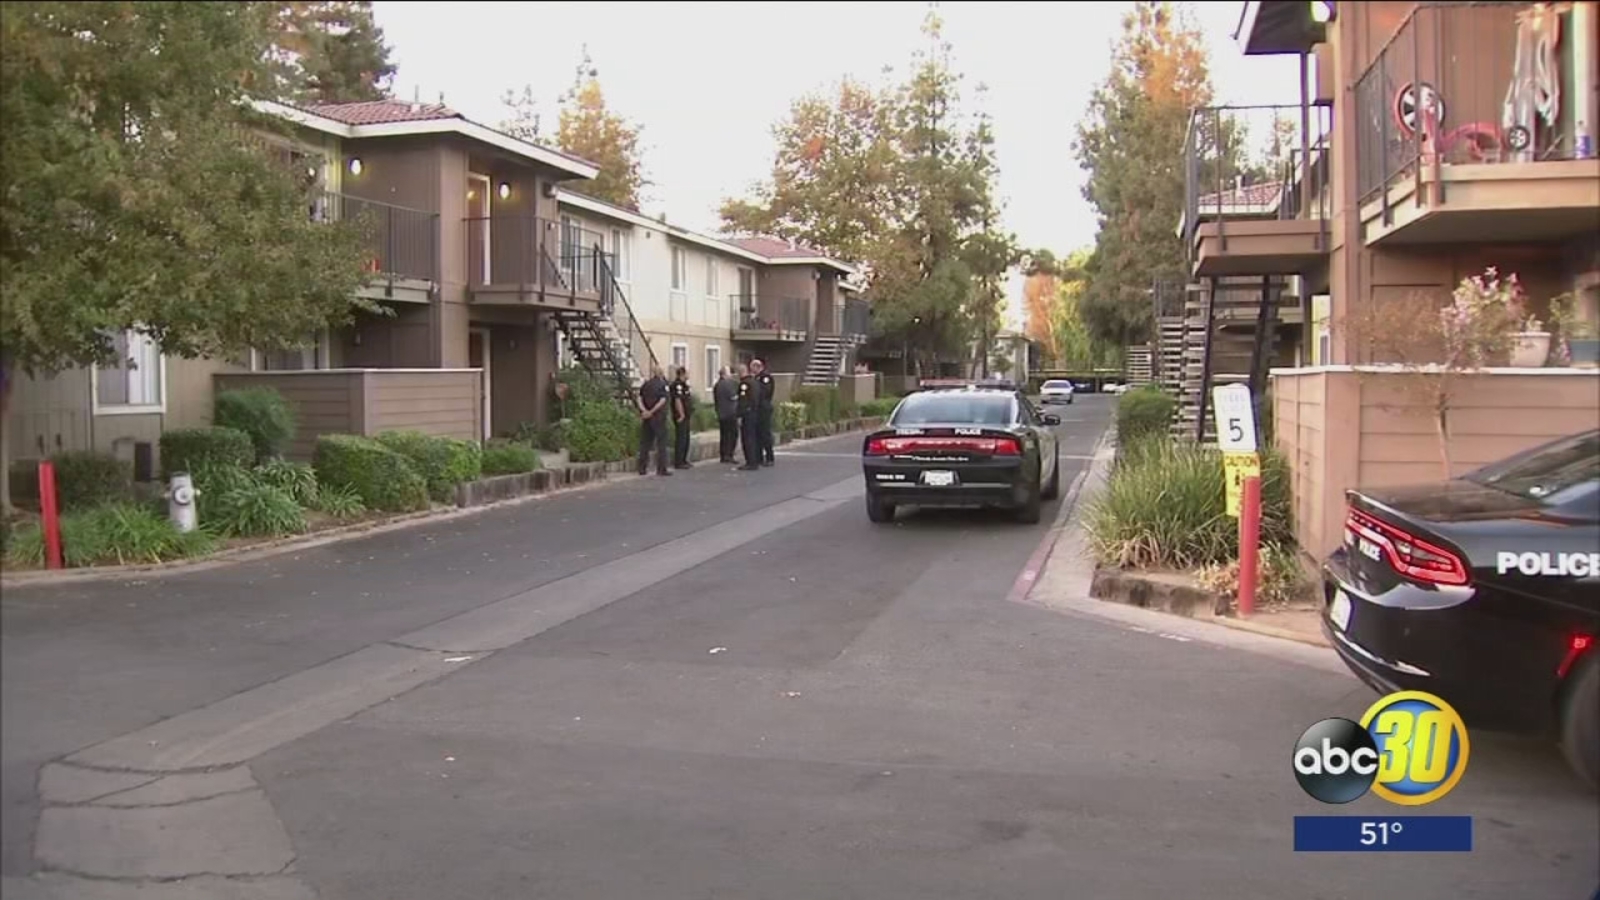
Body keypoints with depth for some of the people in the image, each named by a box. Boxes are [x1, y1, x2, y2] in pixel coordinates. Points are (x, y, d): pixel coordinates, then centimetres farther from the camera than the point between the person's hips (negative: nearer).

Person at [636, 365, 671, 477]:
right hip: (659, 417, -5)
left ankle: (642, 468, 11)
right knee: (661, 443, 0)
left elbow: (639, 399, 0)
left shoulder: (644, 385, 10)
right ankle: (661, 469, -3)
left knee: (645, 442, 11)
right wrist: (651, 412, -15)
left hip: (646, 417, 5)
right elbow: (662, 401, -16)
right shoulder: (663, 385, -6)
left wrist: (644, 411, -12)